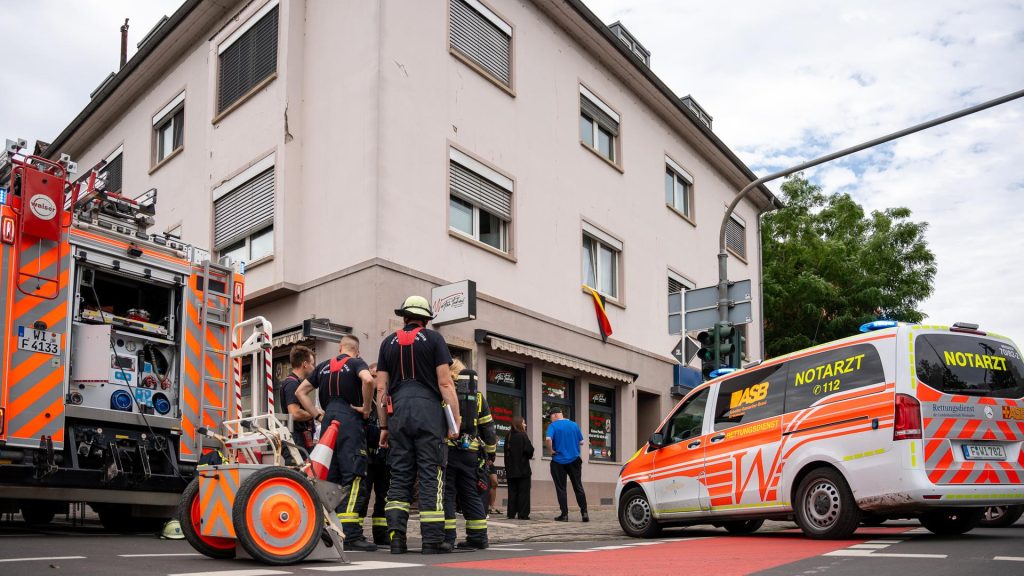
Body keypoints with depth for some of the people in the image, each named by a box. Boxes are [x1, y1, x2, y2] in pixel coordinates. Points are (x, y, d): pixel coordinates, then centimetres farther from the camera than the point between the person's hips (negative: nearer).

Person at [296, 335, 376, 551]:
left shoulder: (323, 366, 20)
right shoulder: (356, 363, 2)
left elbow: (301, 391, 23)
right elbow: (368, 380, -20)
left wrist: (317, 414, 17)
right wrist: (366, 407, -8)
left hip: (328, 420, 6)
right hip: (349, 420, -6)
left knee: (329, 477, 10)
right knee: (354, 478, -10)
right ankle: (350, 534, -18)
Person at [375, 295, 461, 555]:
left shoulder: (389, 342, 15)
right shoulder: (433, 338, 5)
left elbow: (381, 388, 11)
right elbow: (445, 382, -3)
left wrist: (384, 426, 15)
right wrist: (456, 419, -2)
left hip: (398, 411, 3)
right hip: (428, 410, -3)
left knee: (400, 476, 7)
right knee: (430, 475, -2)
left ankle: (396, 537, 1)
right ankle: (432, 540, -3)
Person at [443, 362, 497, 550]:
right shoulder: (477, 396, 14)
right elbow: (488, 427, 17)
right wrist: (490, 450, 25)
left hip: (447, 449, -5)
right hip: (470, 452, 5)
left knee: (446, 493, 0)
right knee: (471, 495, 12)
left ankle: (446, 537, -3)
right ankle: (478, 538, 12)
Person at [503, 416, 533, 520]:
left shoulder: (508, 436, 6)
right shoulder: (523, 436, -11)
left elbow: (506, 451, 9)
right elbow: (529, 450, -14)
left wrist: (507, 467, 15)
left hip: (510, 469, 5)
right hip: (523, 469, -5)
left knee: (512, 492, 10)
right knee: (523, 492, 1)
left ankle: (511, 513, 9)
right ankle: (523, 514, -1)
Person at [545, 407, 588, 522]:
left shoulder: (553, 425, -8)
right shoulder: (574, 425, 5)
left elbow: (548, 439, -25)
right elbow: (581, 442, 7)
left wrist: (551, 450, -11)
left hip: (559, 461, -3)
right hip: (574, 460, 3)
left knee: (561, 489, 4)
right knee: (578, 487, 8)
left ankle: (564, 514, 3)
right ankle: (584, 513, 2)